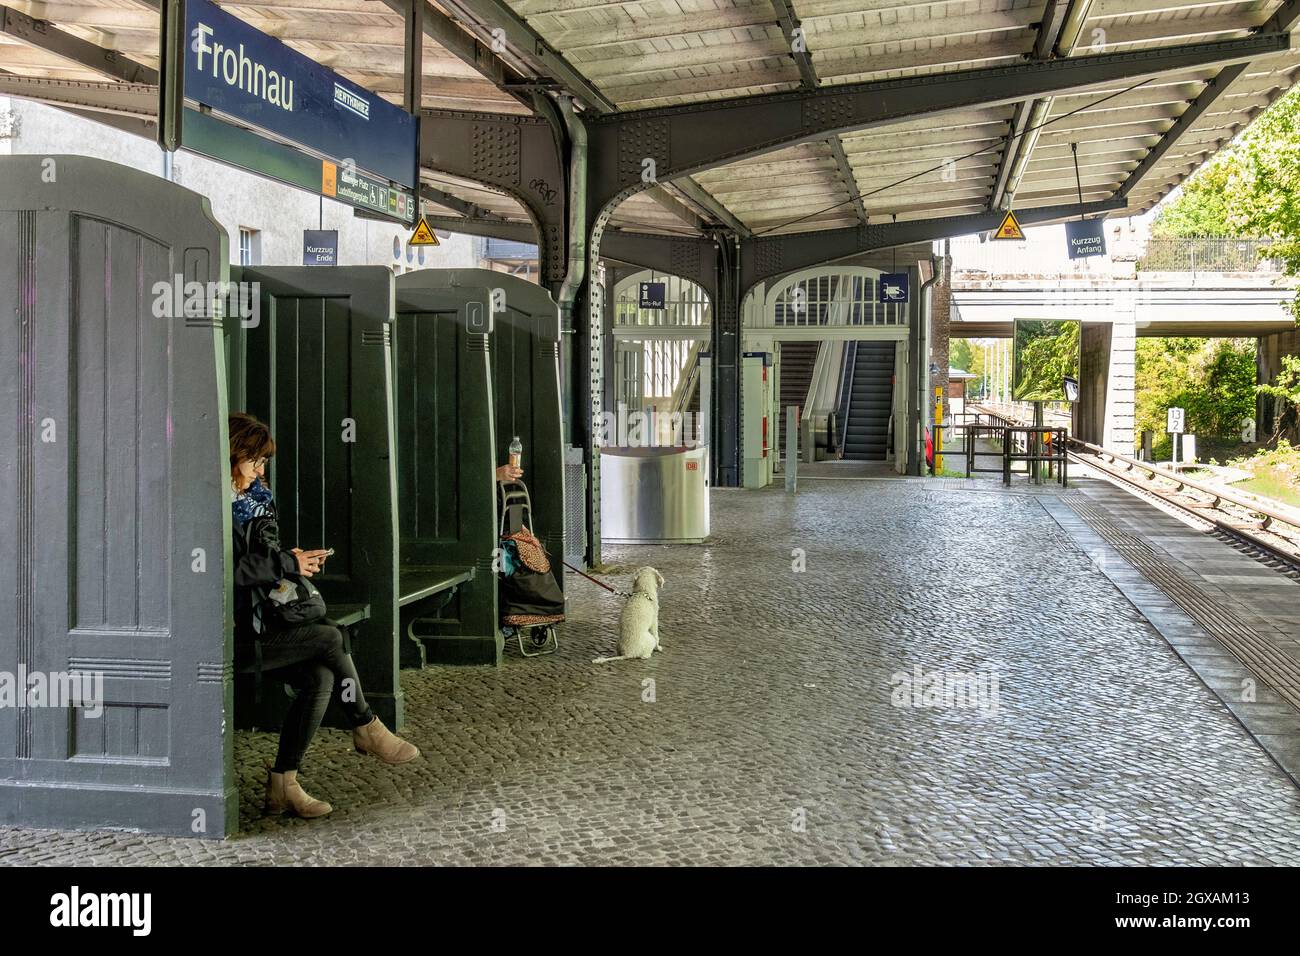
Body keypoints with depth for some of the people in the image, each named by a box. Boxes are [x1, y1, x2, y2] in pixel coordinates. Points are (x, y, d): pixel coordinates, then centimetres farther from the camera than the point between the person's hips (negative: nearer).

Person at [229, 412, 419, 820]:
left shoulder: (254, 499, 15)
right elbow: (231, 569, -21)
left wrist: (293, 560, 1)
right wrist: (288, 564, -15)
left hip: (255, 622, 9)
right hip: (231, 635, -9)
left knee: (320, 676, -9)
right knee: (329, 637, -15)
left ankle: (283, 784, -3)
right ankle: (365, 728, 5)